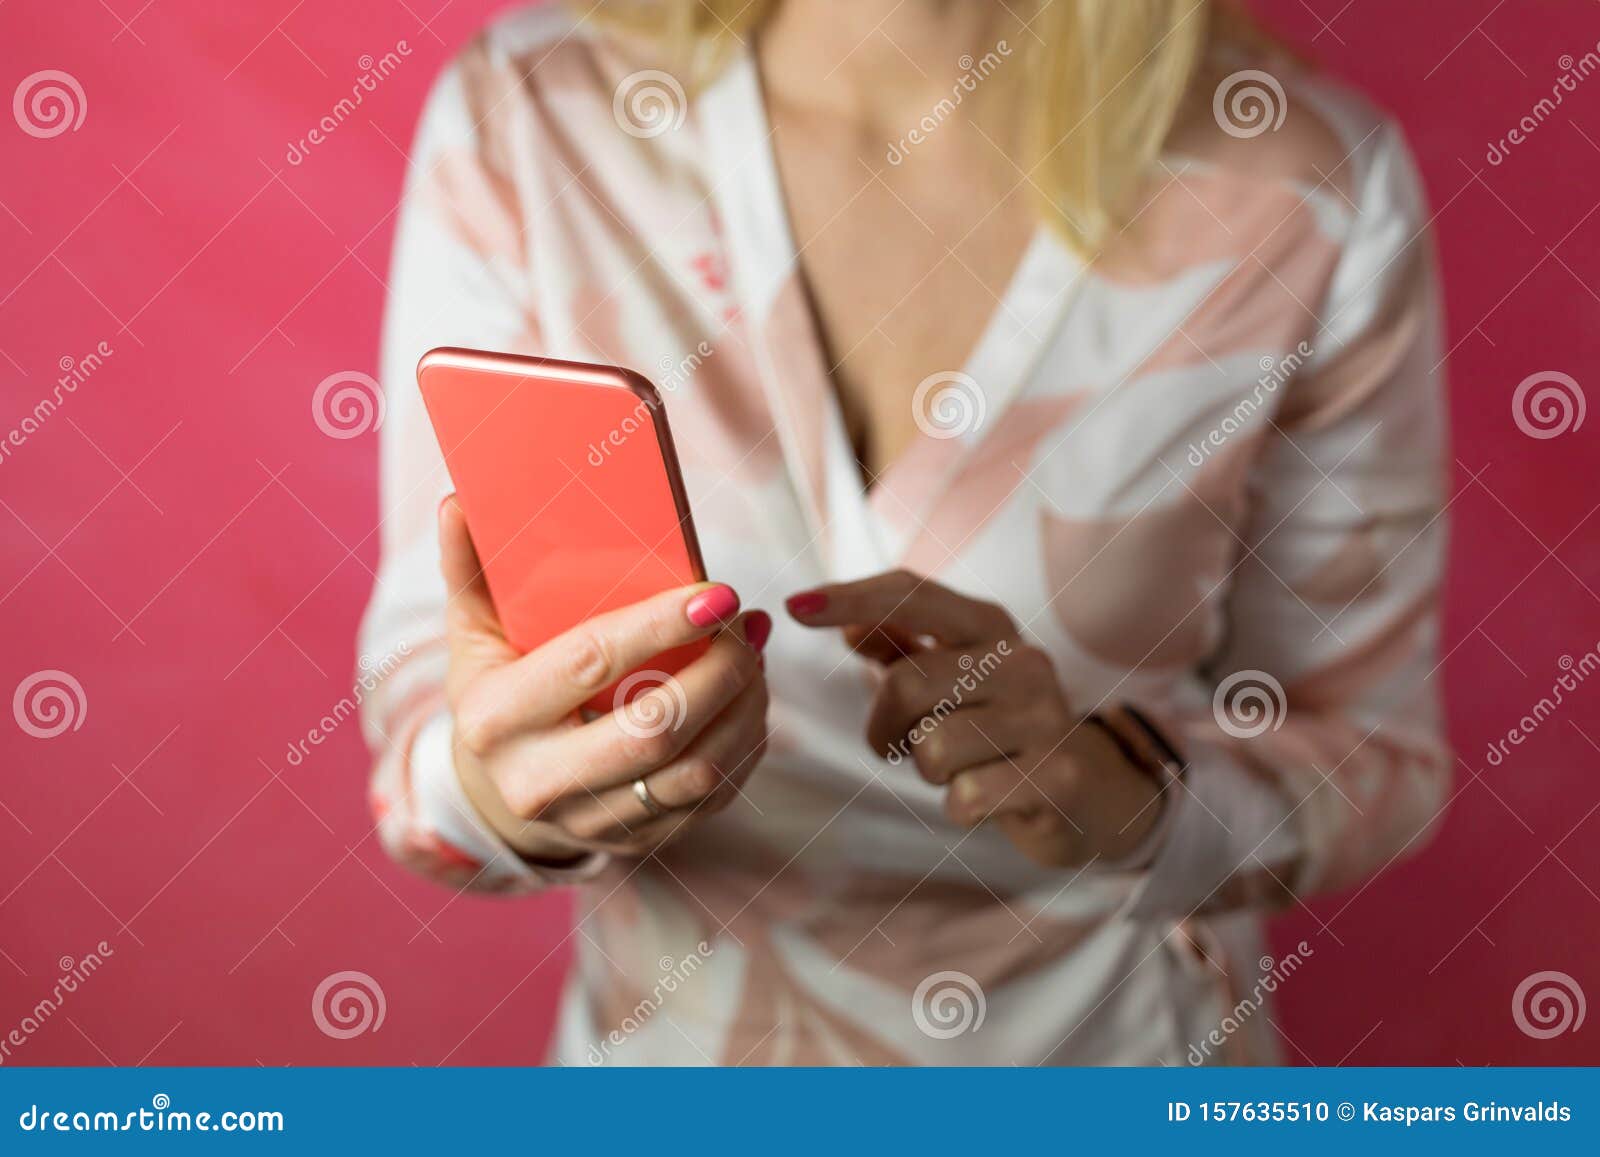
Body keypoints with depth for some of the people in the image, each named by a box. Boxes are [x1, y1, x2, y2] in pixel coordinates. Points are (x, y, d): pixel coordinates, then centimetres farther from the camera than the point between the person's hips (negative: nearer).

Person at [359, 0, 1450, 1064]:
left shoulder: (1315, 187, -19)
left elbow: (1376, 756, -9)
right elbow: (418, 718, -15)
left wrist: (1118, 791, -28)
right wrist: (490, 792, -36)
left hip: (1109, 1037, 0)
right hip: (671, 1033, 1)